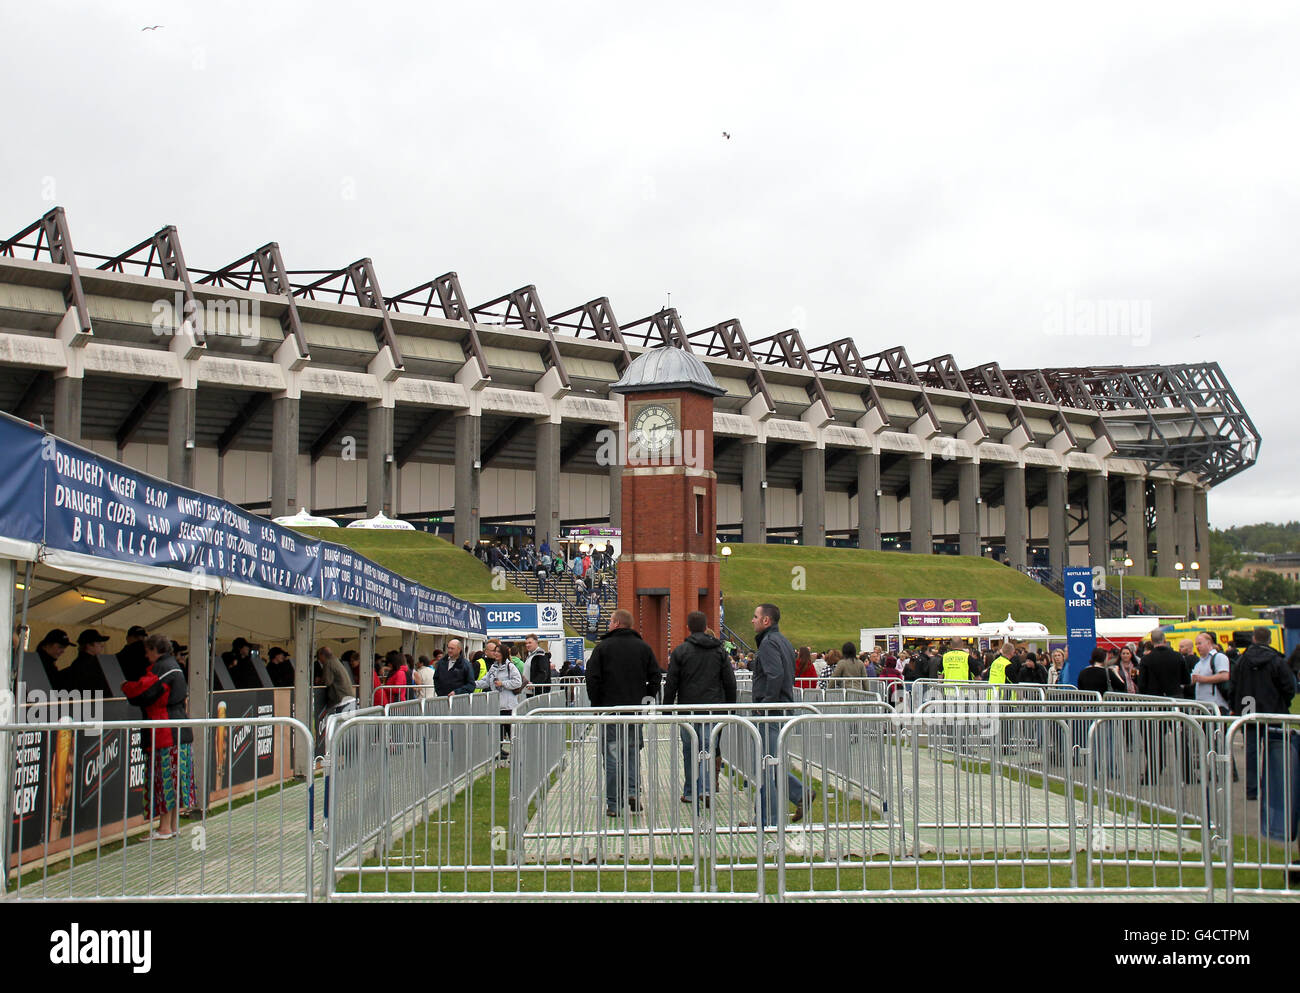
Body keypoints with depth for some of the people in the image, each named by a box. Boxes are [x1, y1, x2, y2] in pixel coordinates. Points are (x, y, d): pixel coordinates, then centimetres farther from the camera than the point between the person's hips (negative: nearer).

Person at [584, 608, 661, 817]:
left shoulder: (602, 647, -3)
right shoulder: (643, 648, 6)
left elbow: (592, 678, -7)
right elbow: (656, 677, 4)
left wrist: (596, 704, 3)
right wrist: (646, 699, 11)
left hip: (610, 708, -3)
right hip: (636, 709, 3)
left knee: (612, 755, 1)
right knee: (632, 751, 15)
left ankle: (614, 804, 1)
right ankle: (632, 791, -3)